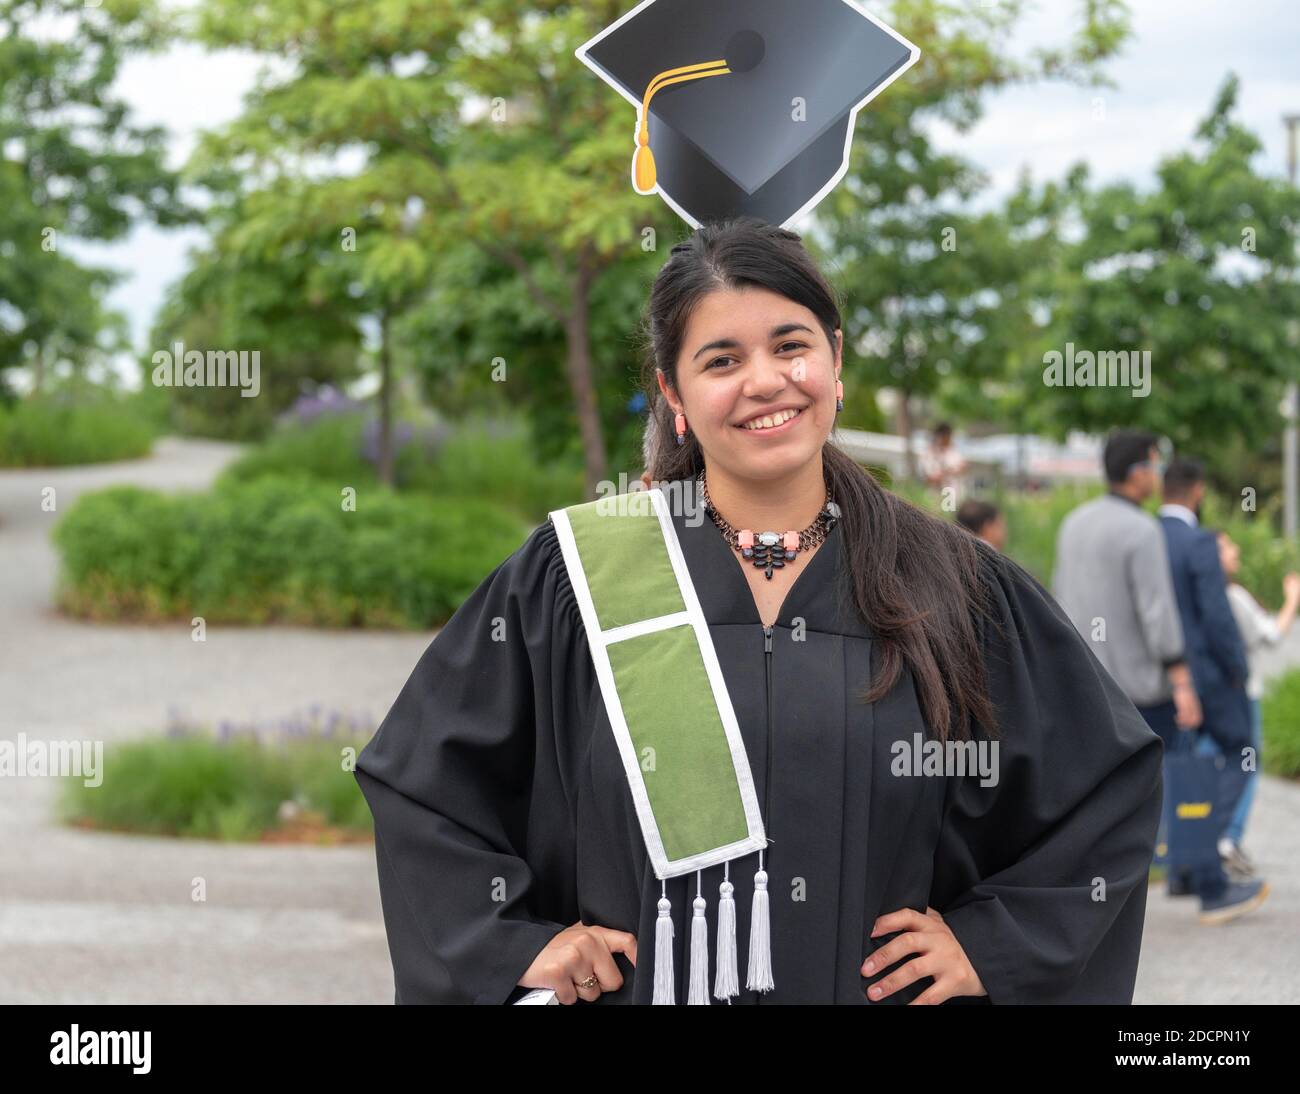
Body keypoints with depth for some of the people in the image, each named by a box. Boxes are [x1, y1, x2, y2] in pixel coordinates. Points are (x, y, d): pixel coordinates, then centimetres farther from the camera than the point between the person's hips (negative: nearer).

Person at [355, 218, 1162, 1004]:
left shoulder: (956, 587, -3)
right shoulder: (570, 581, -5)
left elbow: (1113, 776, 5)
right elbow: (416, 775, 0)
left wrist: (992, 941, -4)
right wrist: (516, 944, -8)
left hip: (882, 990, 1)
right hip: (639, 984, -1)